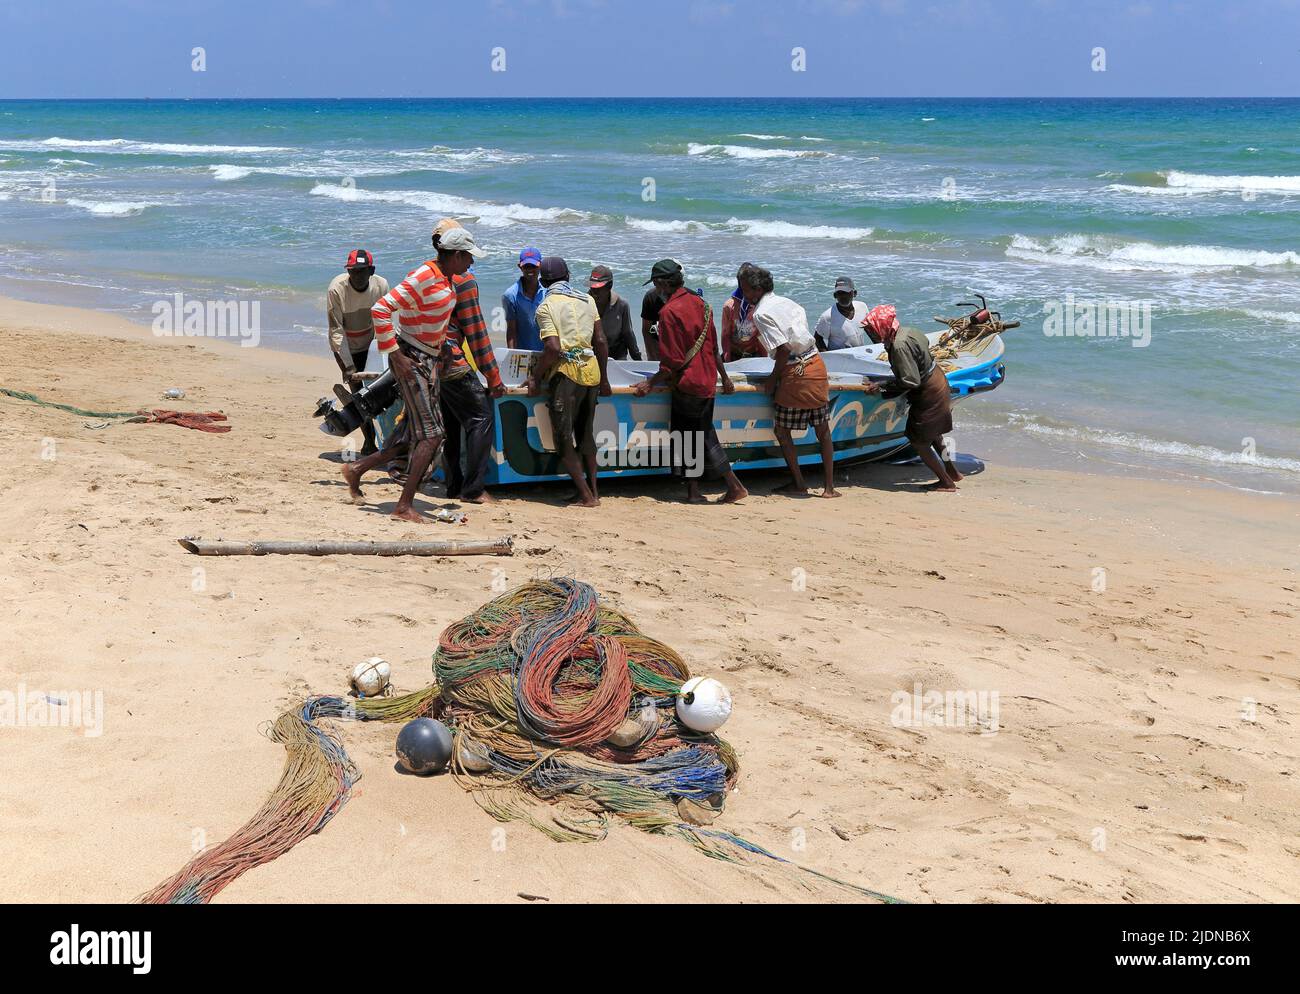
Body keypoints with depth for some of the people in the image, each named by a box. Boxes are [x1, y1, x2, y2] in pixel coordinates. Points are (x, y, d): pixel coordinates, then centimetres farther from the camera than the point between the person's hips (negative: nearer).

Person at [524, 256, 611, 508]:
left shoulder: (547, 306, -7)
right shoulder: (587, 300, 10)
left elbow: (553, 348, -18)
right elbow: (600, 341, 9)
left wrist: (535, 377, -7)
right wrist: (603, 378, 16)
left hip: (566, 372, -6)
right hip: (591, 370, 6)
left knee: (565, 438, 3)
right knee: (586, 434, 18)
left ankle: (585, 496, 1)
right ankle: (593, 491, 19)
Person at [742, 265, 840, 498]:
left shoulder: (761, 313, -10)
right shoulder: (787, 302, 14)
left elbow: (784, 348, -18)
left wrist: (773, 379, -7)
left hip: (794, 372, -7)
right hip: (816, 363, 7)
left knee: (781, 430, 10)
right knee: (823, 430, 10)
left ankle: (798, 483, 13)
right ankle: (830, 486, 11)